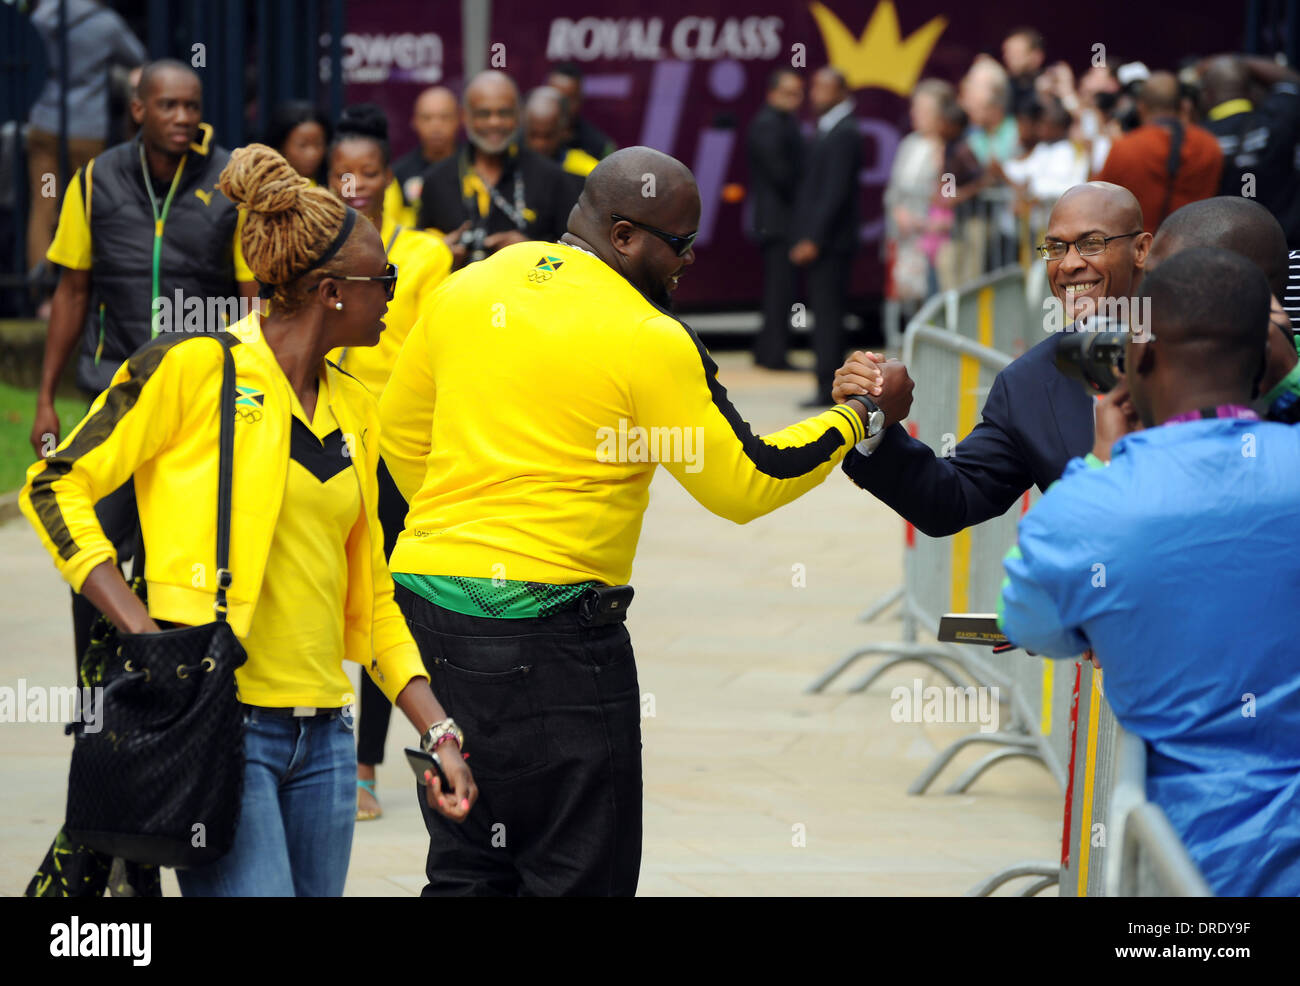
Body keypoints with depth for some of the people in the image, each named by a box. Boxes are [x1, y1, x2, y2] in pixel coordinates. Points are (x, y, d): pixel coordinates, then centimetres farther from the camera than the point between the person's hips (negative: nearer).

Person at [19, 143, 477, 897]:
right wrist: (145, 630, -15)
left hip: (322, 732, 7)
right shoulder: (194, 367, -6)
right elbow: (57, 487, -4)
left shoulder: (354, 410, 15)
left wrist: (438, 731, 9)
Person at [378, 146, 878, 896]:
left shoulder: (467, 291, 8)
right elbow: (743, 483, -5)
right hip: (551, 628, -7)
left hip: (429, 596, 7)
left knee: (469, 870, 15)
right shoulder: (650, 342, -10)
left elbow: (402, 428, 19)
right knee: (582, 875, 1)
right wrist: (856, 418, 6)